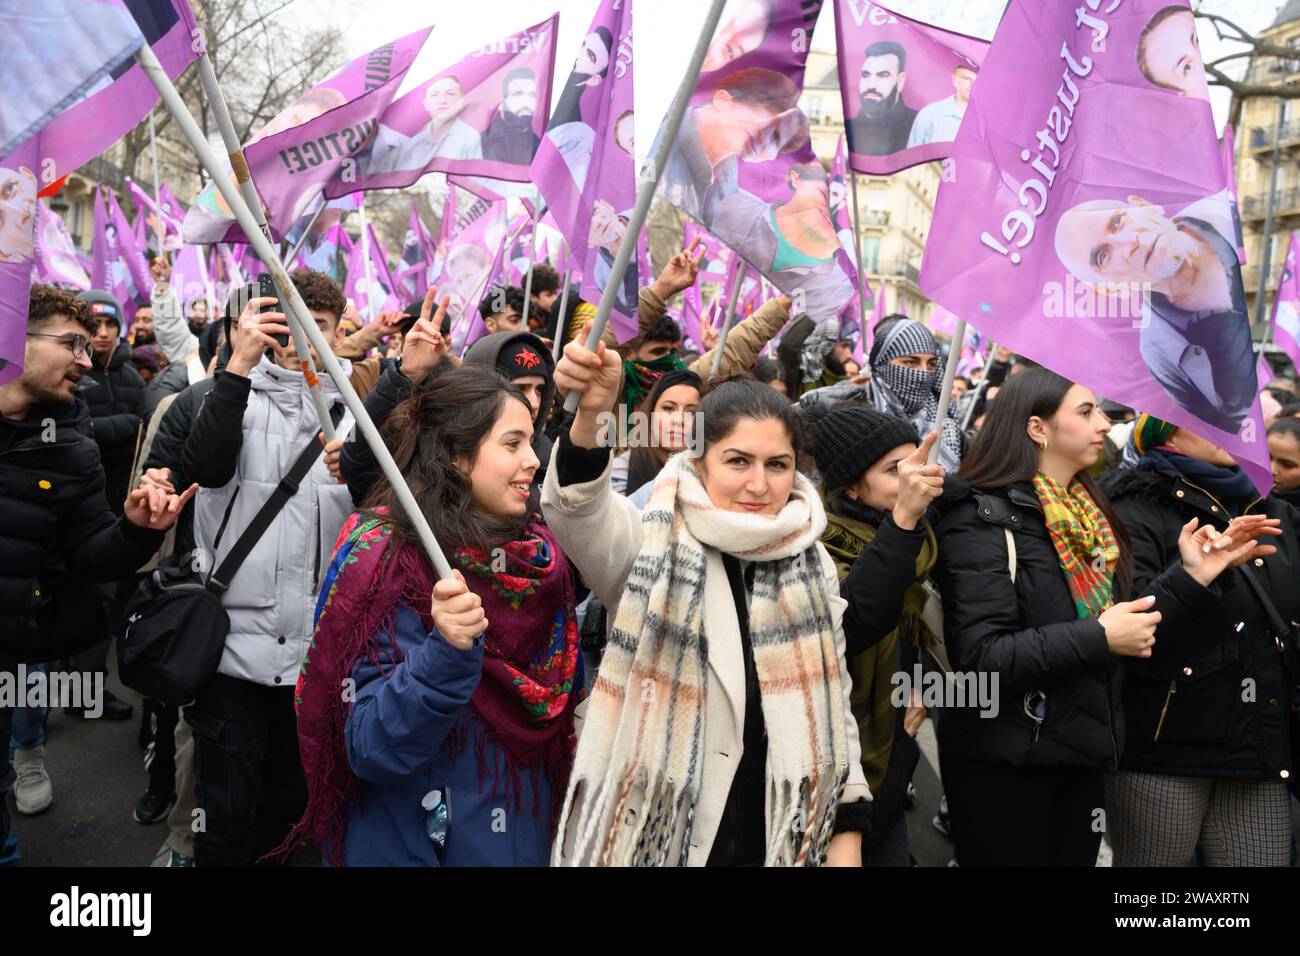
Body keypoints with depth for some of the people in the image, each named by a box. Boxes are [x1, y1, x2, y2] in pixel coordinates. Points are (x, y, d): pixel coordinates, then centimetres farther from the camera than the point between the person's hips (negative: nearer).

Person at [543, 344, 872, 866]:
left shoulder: (812, 566, 2)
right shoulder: (653, 546, -10)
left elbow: (834, 707, 7)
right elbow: (577, 508, -31)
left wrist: (846, 835, 3)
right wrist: (588, 414, -49)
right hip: (652, 838, -3)